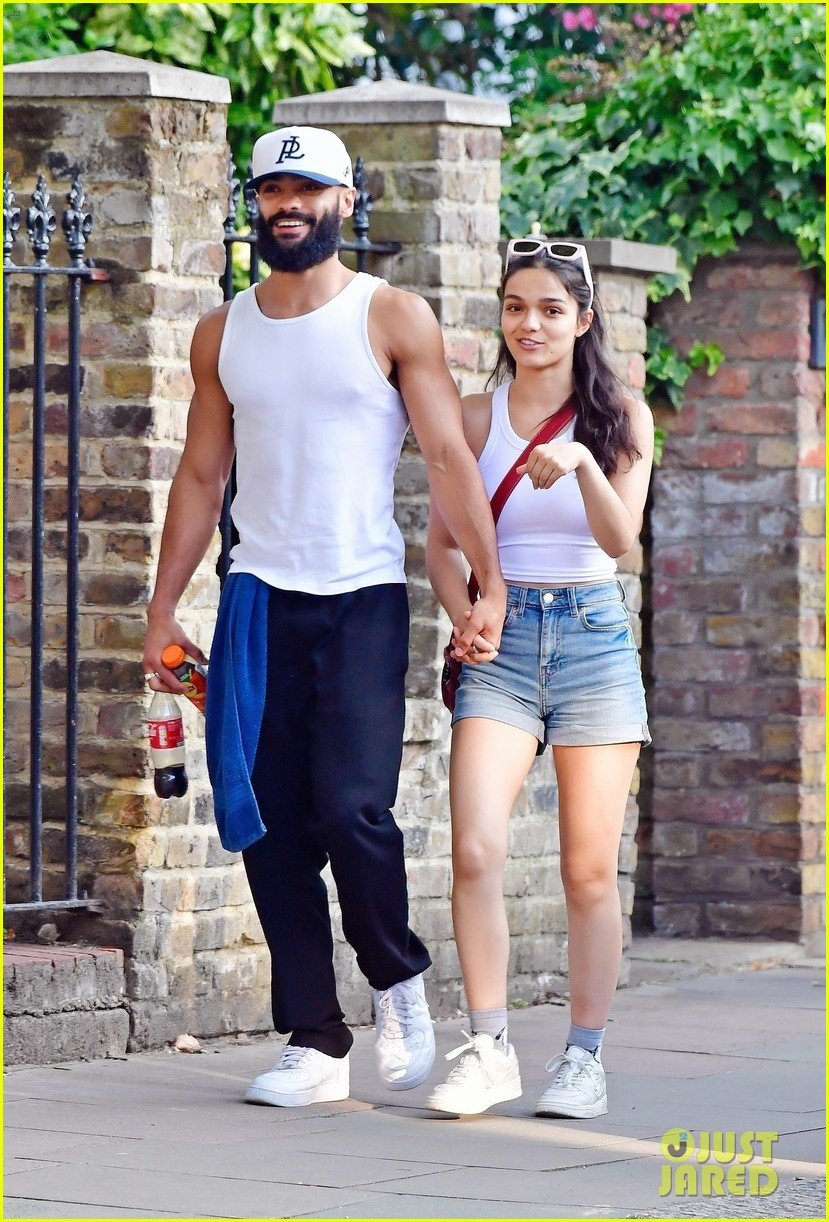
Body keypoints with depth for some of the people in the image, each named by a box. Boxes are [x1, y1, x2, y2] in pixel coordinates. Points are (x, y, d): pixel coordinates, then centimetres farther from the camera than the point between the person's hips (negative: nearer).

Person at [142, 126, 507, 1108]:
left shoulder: (394, 319, 1)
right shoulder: (222, 334, 12)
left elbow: (448, 455, -3)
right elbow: (200, 475, 15)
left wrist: (489, 586, -13)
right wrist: (161, 613, 10)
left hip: (364, 600, -3)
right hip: (259, 602, 4)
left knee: (352, 807, -17)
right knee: (269, 827, -2)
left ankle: (398, 980, 9)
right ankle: (314, 1042, 4)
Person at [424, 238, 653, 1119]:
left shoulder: (621, 416, 4)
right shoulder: (476, 417, 6)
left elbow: (620, 538, -7)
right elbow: (441, 542, 10)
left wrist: (583, 467, -26)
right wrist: (465, 615, -8)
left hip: (593, 640, 0)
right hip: (501, 647, 0)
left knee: (590, 869, 0)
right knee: (475, 850, -16)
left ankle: (584, 1057, 10)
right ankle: (489, 1048, -8)